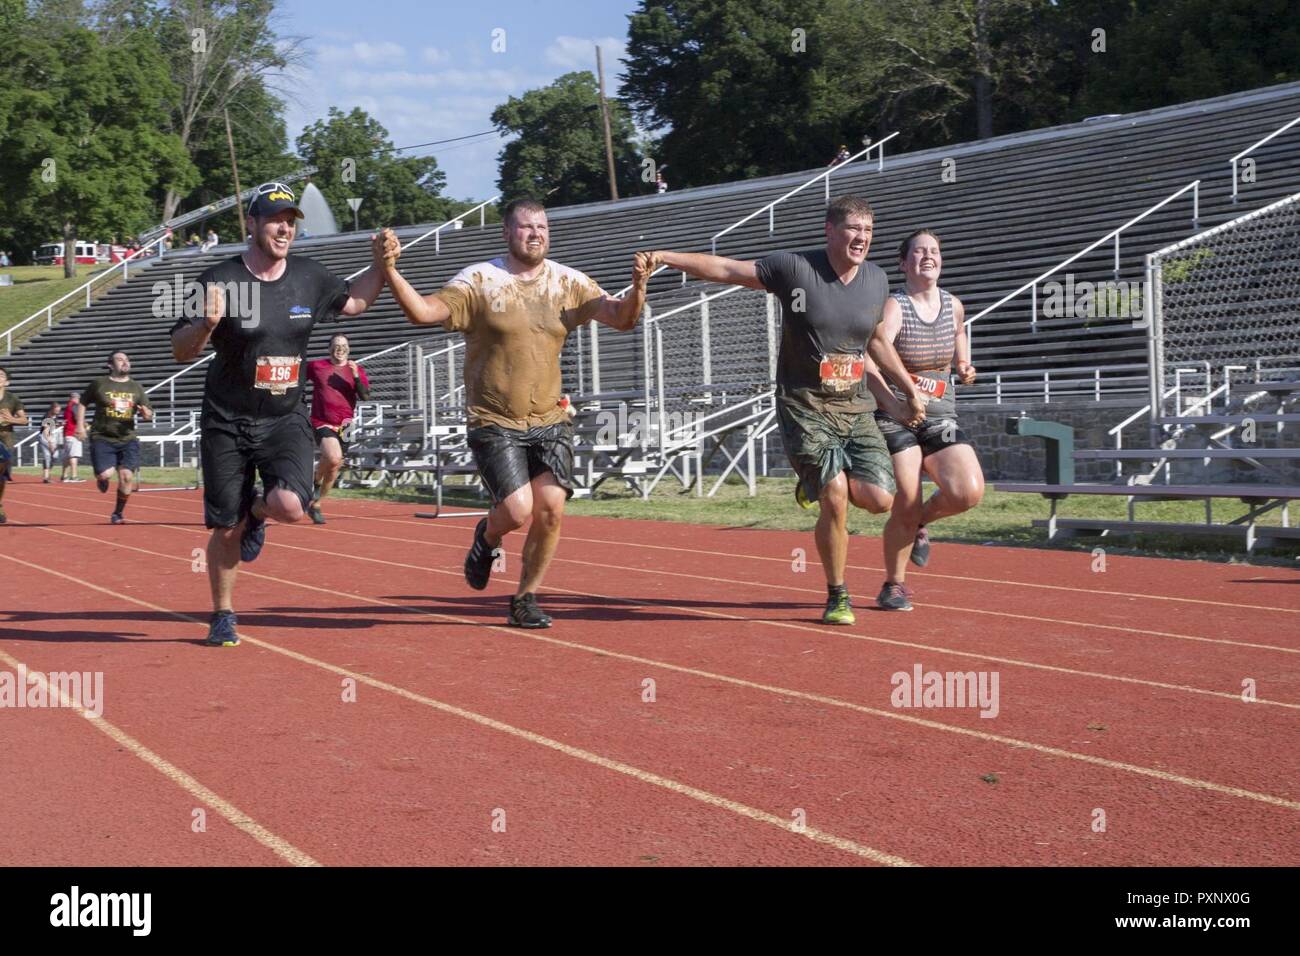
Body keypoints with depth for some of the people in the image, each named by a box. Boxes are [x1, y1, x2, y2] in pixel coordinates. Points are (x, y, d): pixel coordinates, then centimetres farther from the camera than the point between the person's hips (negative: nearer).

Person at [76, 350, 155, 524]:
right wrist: (80, 425, 2)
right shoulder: (99, 384, 3)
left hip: (128, 439, 2)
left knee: (127, 476, -9)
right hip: (102, 438, -2)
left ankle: (118, 512, 12)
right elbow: (82, 403, 13)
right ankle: (101, 479, 23)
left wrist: (146, 413, -11)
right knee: (105, 474, -17)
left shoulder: (136, 388, 10)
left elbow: (149, 415, 13)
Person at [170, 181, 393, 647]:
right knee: (226, 529, 4)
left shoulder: (309, 277, 1)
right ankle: (223, 616, 28)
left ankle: (256, 512, 15)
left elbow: (353, 301, 20)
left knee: (290, 505, -23)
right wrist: (207, 324, -32)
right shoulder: (219, 281, -11)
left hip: (286, 421, 2)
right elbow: (181, 351, -11)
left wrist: (379, 267, 3)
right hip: (227, 424, -2)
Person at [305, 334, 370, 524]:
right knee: (333, 457, -29)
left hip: (344, 424, 3)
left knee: (335, 468, 8)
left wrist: (356, 376, -19)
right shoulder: (316, 366, 3)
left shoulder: (357, 371, 6)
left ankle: (315, 505, 27)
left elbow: (365, 396, -8)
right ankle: (316, 481, 3)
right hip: (322, 422, -3)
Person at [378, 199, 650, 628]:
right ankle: (487, 537, 24)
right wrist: (391, 272, -32)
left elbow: (621, 318, -3)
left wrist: (637, 287, -23)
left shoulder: (568, 283, 5)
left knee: (551, 509, -9)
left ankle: (525, 599, 13)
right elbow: (424, 311, -17)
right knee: (518, 510, -16)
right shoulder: (479, 280, -5)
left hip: (550, 421, 3)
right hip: (494, 424, -3)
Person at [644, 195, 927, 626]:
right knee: (835, 500, -13)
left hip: (857, 409, 5)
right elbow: (726, 269, -8)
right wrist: (667, 257, -16)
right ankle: (837, 597, 8)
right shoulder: (795, 269, -10)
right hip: (805, 408, -4)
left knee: (879, 499, -8)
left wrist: (910, 390, 25)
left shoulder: (877, 280, 5)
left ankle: (816, 483, 25)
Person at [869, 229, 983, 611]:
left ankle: (921, 521, 15)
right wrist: (895, 398, -45)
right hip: (895, 419, -4)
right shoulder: (894, 307, -11)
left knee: (969, 492, -18)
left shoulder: (954, 306, 8)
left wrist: (964, 369, 9)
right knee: (905, 507, -8)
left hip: (942, 418, 5)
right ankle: (893, 585, 17)